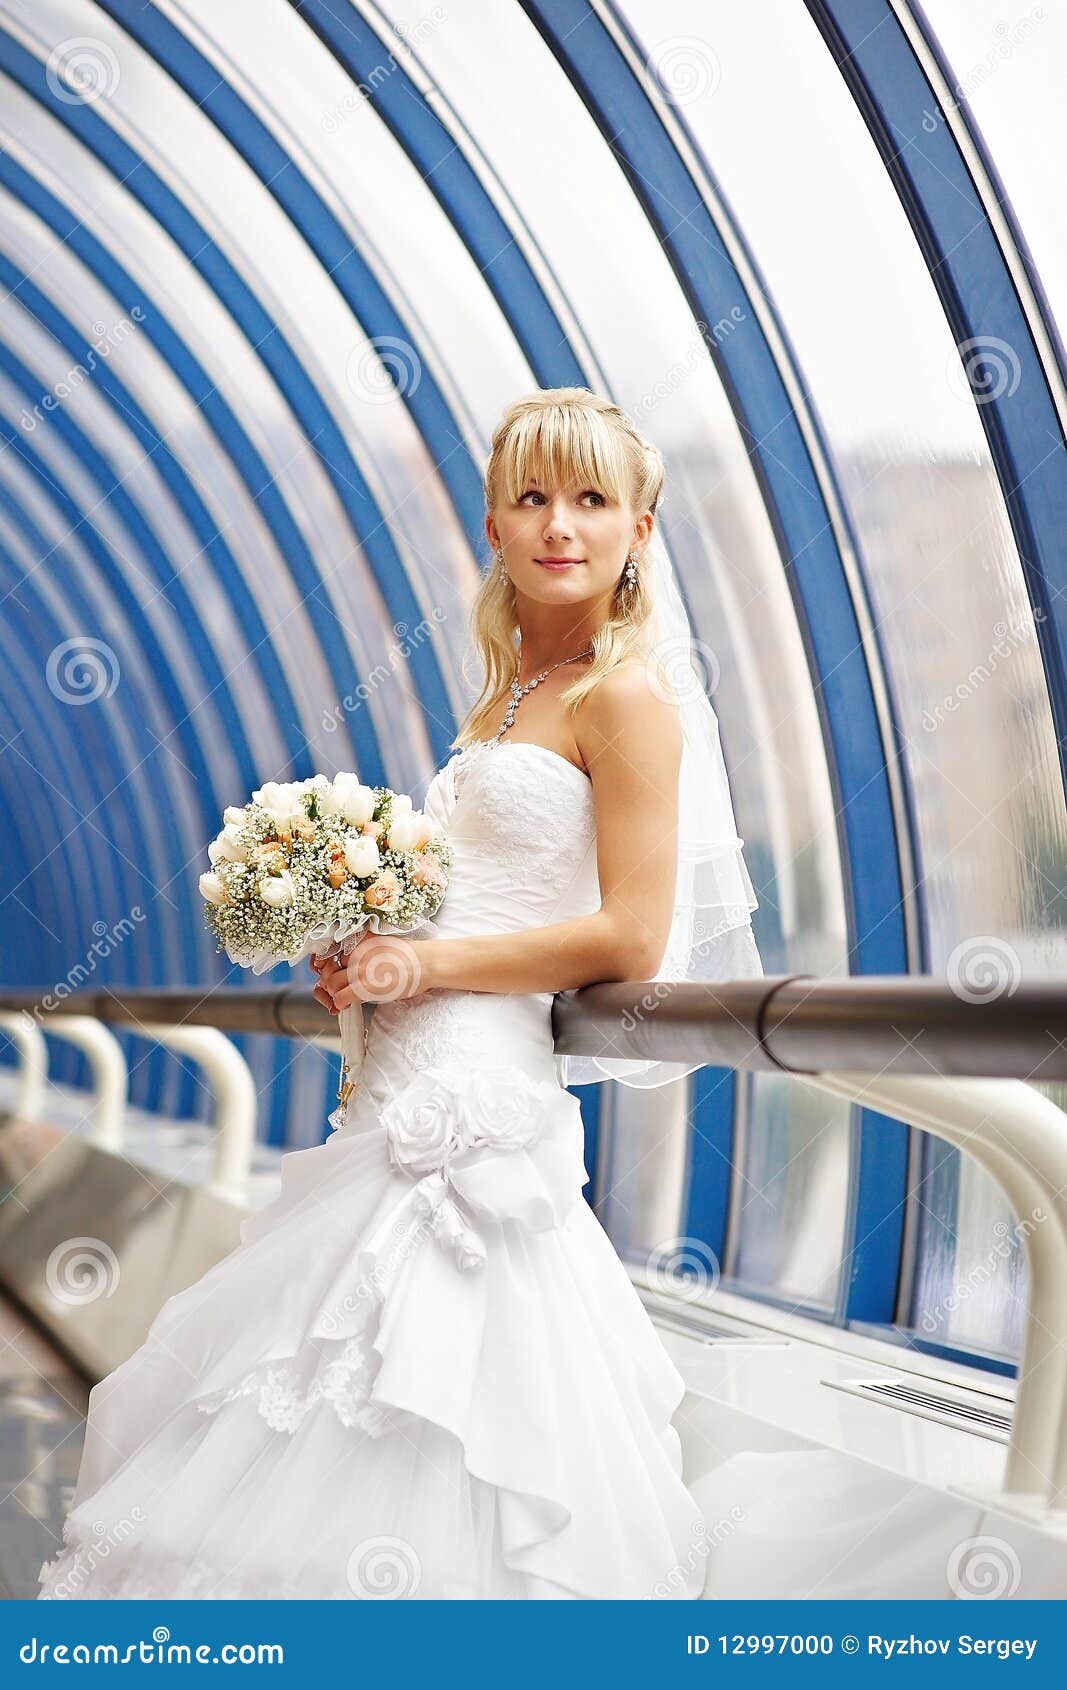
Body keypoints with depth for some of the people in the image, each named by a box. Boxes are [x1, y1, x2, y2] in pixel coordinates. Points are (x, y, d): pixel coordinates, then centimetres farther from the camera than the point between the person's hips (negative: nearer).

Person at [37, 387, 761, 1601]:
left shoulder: (626, 697, -8)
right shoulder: (501, 700, 17)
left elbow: (627, 936, -15)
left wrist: (426, 965, -13)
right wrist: (367, 956, 3)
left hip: (484, 1087, -9)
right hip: (410, 1080, 9)